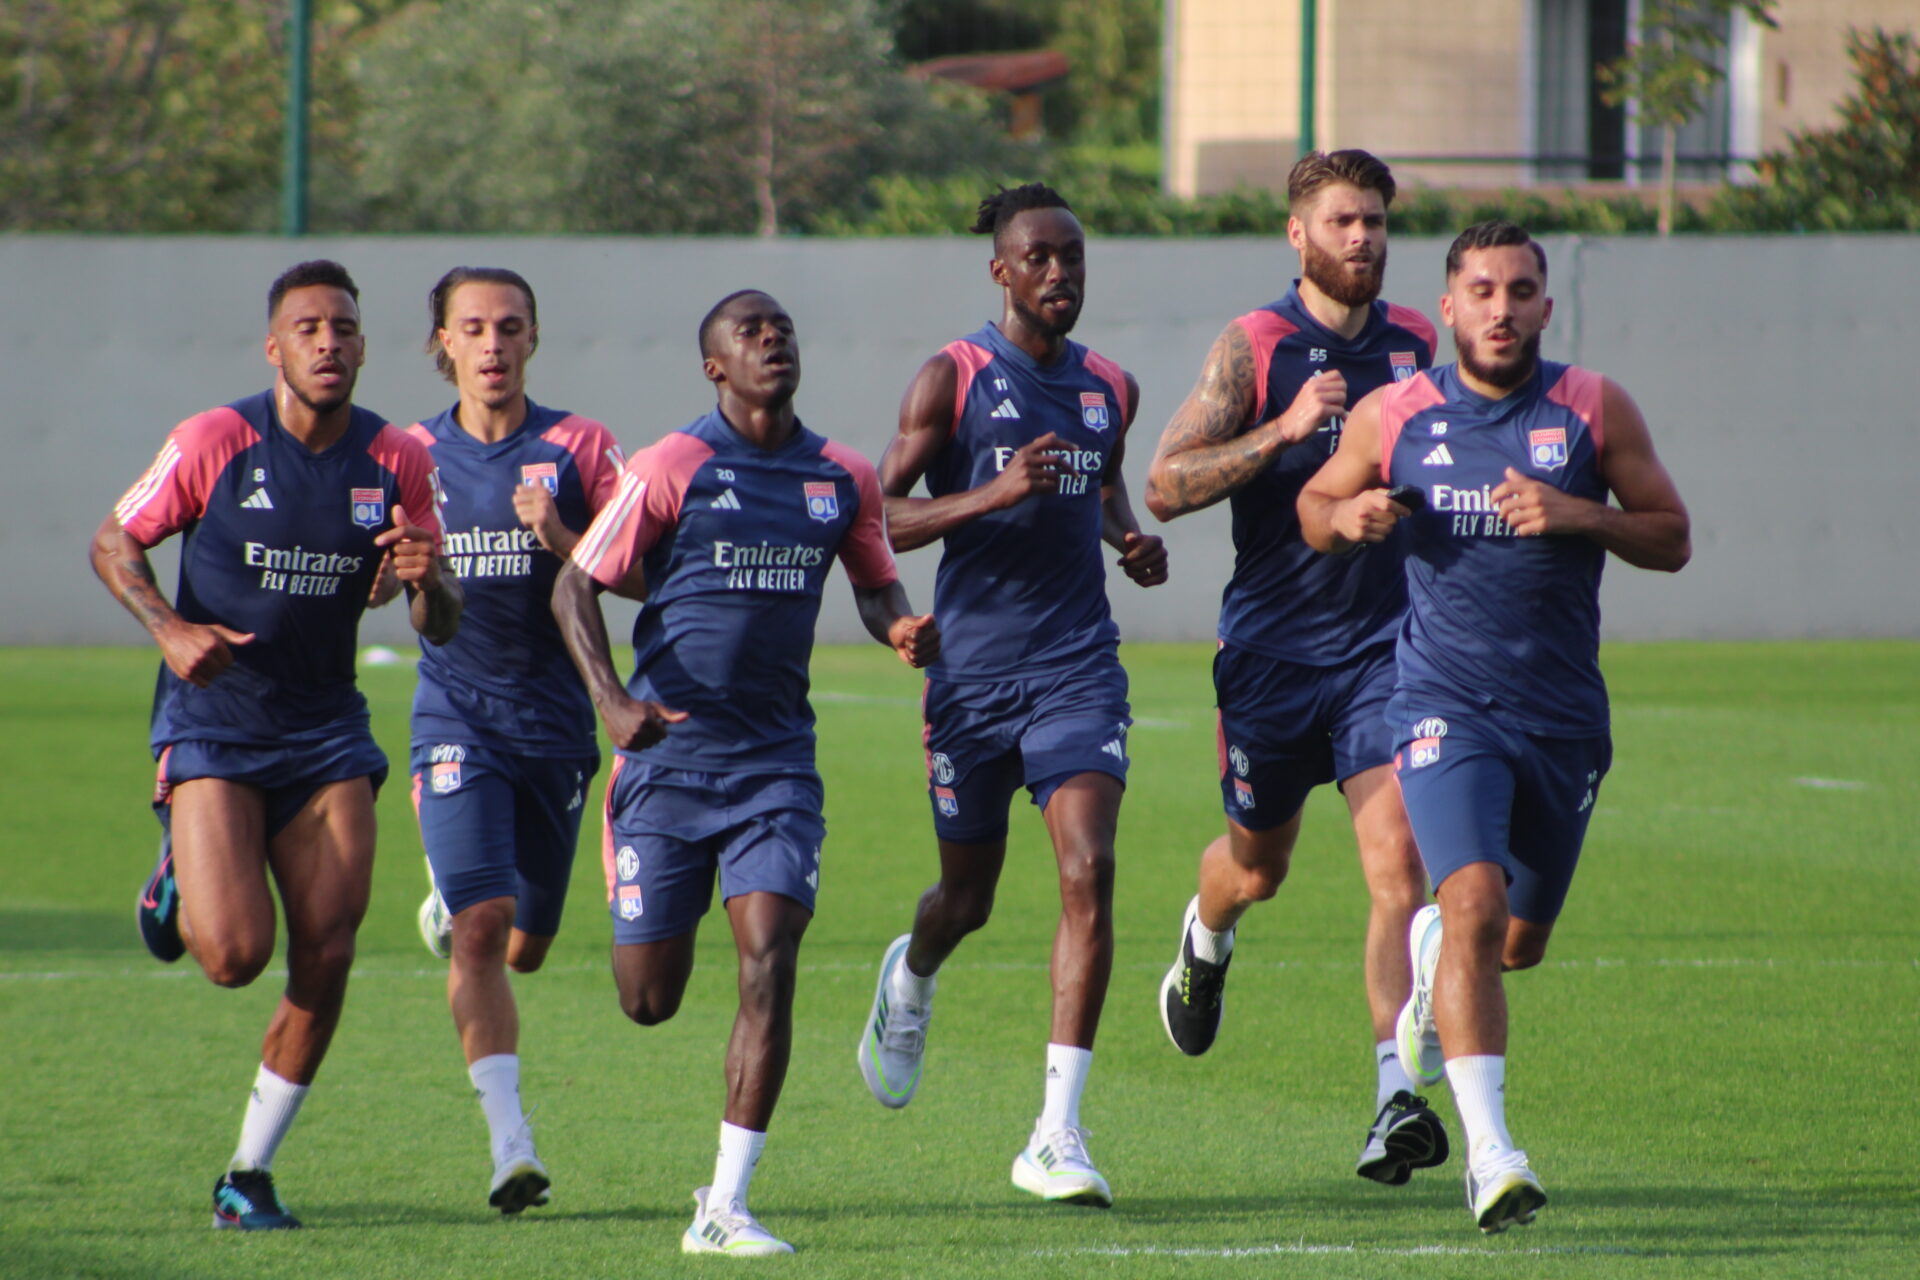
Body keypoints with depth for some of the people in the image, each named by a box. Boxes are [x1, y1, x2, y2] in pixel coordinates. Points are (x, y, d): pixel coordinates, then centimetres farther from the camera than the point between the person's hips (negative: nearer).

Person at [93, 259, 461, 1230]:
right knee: (235, 955, -17)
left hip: (325, 730, 3)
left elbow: (443, 627, 5)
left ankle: (249, 1174, 10)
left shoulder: (397, 461, 0)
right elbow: (114, 543, 2)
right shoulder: (214, 442, -9)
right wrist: (169, 629, -16)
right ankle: (179, 879, 21)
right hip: (211, 726, -3)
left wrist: (426, 580, -19)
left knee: (326, 955, -6)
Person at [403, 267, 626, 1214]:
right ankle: (509, 1142, -17)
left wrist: (560, 539, -21)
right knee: (481, 928, -17)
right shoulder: (413, 455, 5)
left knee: (523, 946, 13)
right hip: (457, 719, -1)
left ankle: (451, 900, 50)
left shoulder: (579, 448, 0)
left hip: (555, 719, 1)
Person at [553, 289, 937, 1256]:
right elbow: (576, 589, -3)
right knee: (649, 1000, 2)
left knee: (770, 960, -15)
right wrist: (611, 698, -19)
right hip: (668, 754, -2)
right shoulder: (670, 468, -5)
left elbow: (876, 585, 21)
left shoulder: (842, 479, 7)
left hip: (777, 761, 2)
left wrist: (902, 629, -4)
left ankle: (724, 1207, -11)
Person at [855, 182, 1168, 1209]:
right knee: (968, 895, 12)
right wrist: (996, 492, -22)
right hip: (973, 670, -2)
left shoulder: (1110, 388, 10)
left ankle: (1057, 1138, -17)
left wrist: (1130, 537, 8)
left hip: (1077, 668, 2)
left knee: (1089, 872, -17)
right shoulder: (953, 379, -4)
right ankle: (910, 978, 52)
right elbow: (878, 517, -8)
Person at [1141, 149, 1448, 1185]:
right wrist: (1282, 432, -24)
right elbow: (1164, 487, -14)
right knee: (1258, 865, 16)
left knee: (1398, 865, -15)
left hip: (1385, 644, 2)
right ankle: (1205, 941, 53)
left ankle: (1397, 1099, -22)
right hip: (1270, 647, -2)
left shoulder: (1415, 344, 5)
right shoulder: (1252, 348, -7)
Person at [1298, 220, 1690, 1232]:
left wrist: (1582, 516, -17)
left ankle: (1432, 956, 52)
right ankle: (1490, 1154, -25)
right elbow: (1314, 506, 15)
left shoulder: (1595, 410, -1)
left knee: (1520, 943, 15)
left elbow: (1672, 540, 2)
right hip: (1445, 707, -2)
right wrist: (1349, 519, -9)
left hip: (1565, 719, 2)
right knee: (1476, 905, -23)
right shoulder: (1393, 417, -1)